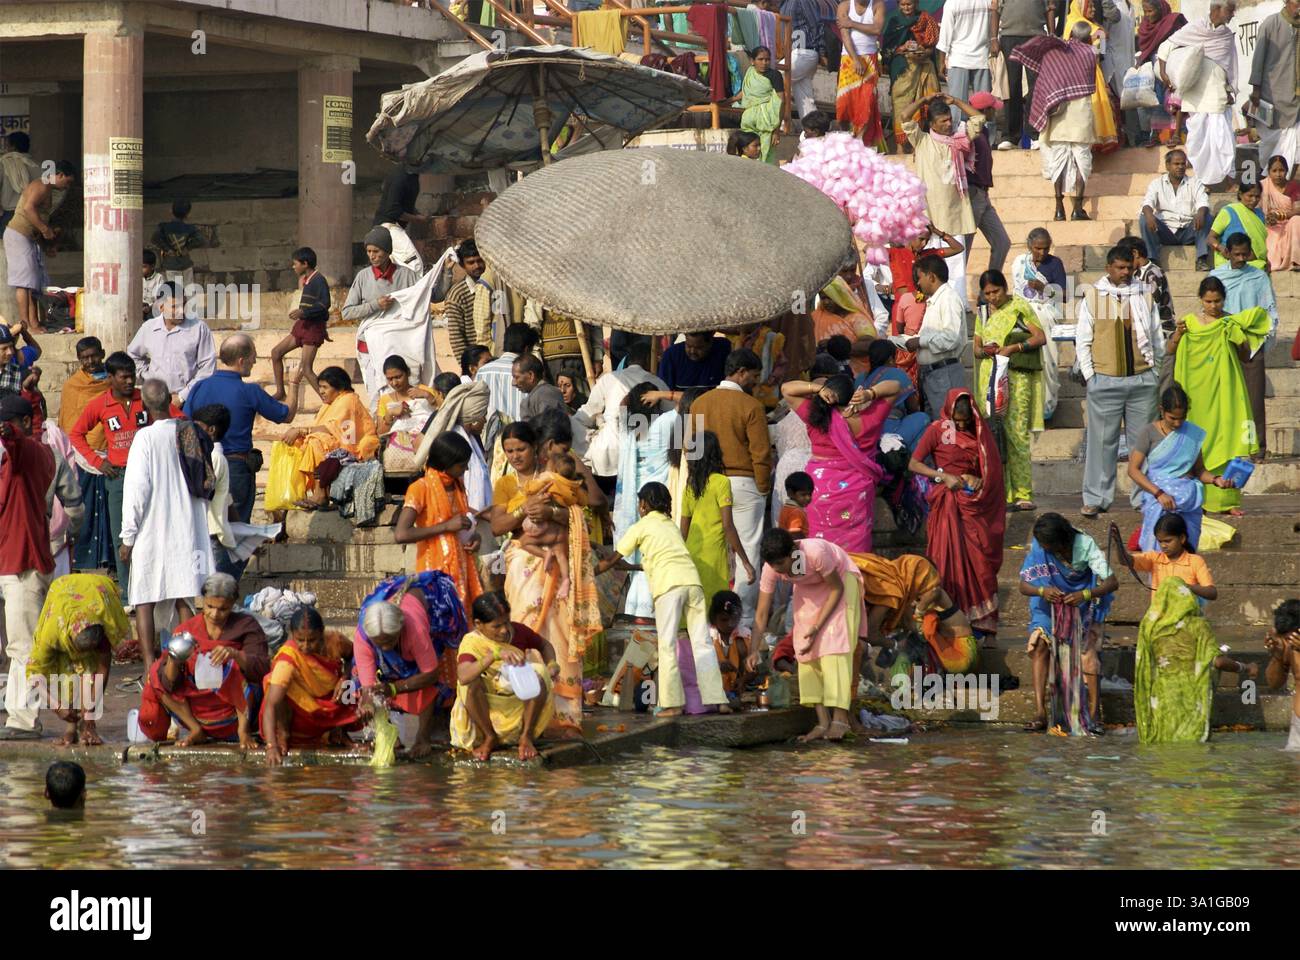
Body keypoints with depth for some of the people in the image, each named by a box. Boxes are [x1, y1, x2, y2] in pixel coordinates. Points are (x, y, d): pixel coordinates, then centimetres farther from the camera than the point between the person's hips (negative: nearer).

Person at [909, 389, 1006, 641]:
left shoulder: (980, 433, 11)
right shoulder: (937, 430, -1)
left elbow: (992, 471, 16)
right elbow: (914, 464, -5)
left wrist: (980, 480, -6)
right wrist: (944, 477, -16)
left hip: (975, 504, 3)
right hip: (947, 504, -3)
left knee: (981, 562, -3)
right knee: (949, 561, -6)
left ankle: (984, 626, -1)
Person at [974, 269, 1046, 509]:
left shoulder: (1019, 307, 1)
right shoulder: (983, 313, 17)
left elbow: (1040, 337, -4)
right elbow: (976, 347, 20)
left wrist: (1013, 348, -14)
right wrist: (984, 351, -4)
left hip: (1016, 377, -5)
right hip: (989, 378, 5)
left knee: (1016, 433, -11)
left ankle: (1023, 493, -10)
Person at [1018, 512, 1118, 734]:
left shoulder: (1085, 545, -26)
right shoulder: (1038, 548, -19)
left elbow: (1112, 582, -29)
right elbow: (1023, 585, -17)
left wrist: (1085, 595, -46)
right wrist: (1042, 591, -40)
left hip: (1082, 604, -2)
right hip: (1050, 605, 2)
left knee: (1087, 648, -19)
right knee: (1040, 645, -18)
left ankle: (1094, 713, -16)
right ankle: (1040, 713, -21)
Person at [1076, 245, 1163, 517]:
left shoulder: (1144, 296, 9)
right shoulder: (1093, 297, 2)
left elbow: (1156, 336, 15)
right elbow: (1082, 339, 3)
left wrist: (1153, 367, 8)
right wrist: (1090, 376, -3)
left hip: (1142, 379, 2)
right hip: (1106, 380, -2)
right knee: (1102, 440, -1)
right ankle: (1096, 499, 4)